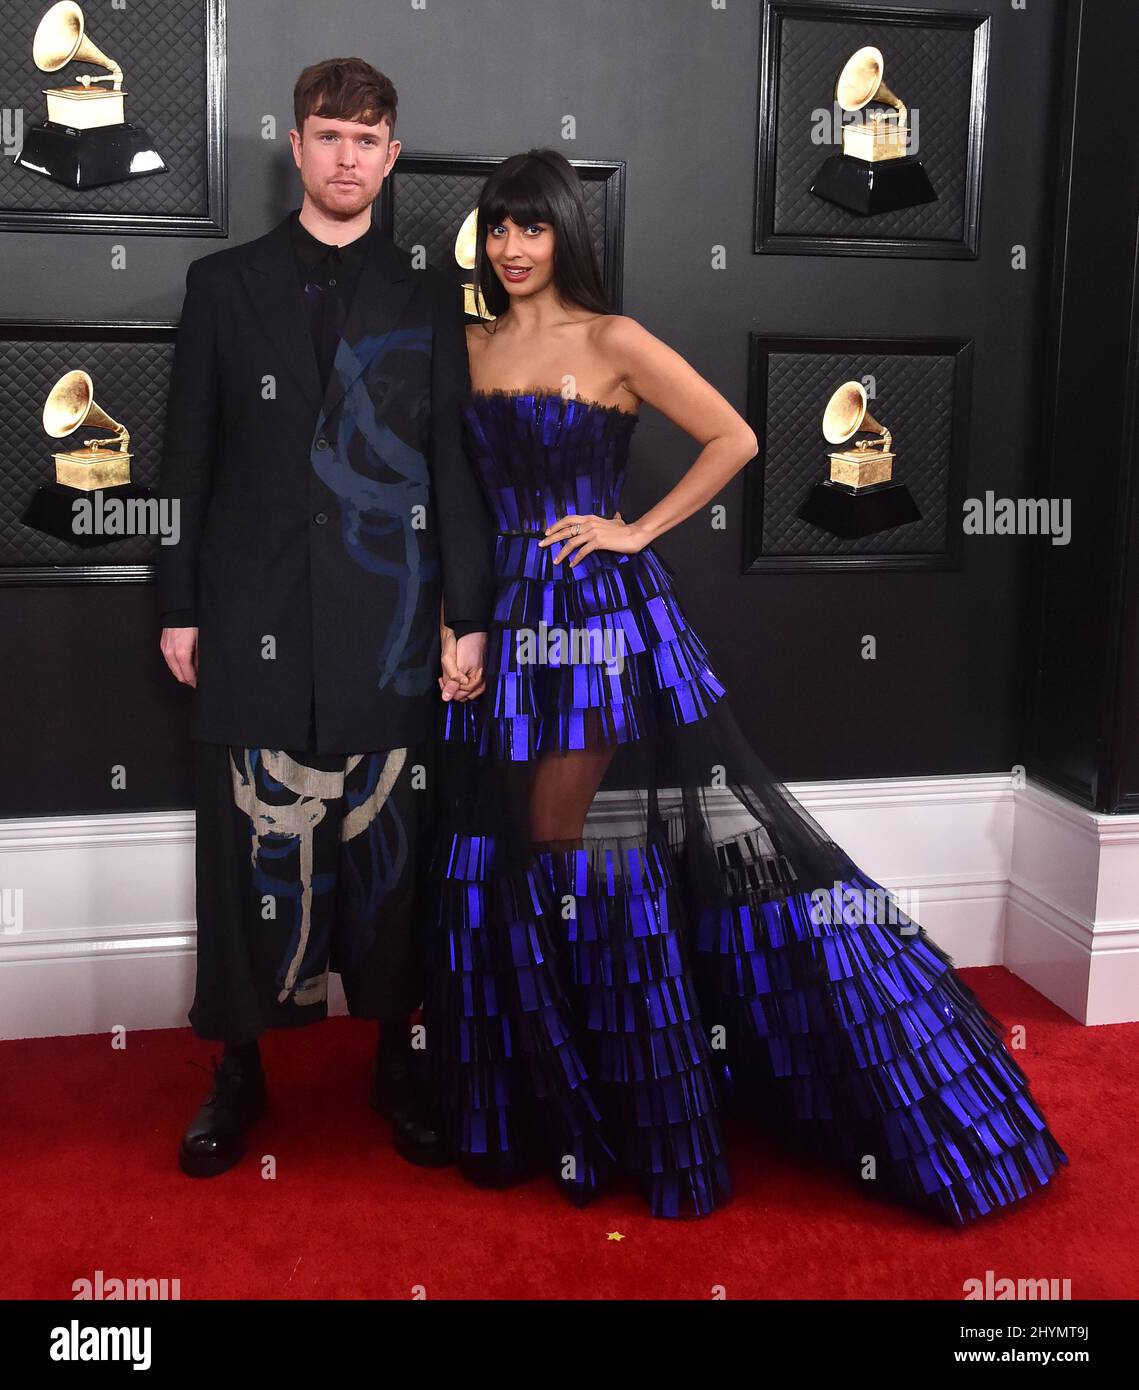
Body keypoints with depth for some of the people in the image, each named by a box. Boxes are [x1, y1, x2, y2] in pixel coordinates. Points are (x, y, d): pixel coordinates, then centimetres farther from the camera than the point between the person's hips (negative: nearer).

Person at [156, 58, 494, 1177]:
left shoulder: (426, 299, 10)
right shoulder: (225, 284, 9)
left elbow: (455, 465, 7)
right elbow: (188, 458, 7)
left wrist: (470, 614, 3)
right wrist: (179, 609, 3)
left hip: (389, 620, 0)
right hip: (255, 618, 0)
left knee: (388, 848, 5)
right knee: (253, 843, 1)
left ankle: (395, 1060, 21)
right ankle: (239, 1069, 18)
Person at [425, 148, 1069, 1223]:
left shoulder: (611, 342, -4)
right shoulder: (472, 346, 12)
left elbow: (734, 438, -5)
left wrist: (637, 530, -8)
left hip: (604, 611, -5)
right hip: (510, 617, 5)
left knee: (565, 852, -4)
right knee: (513, 857, 7)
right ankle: (541, 1102, 25)